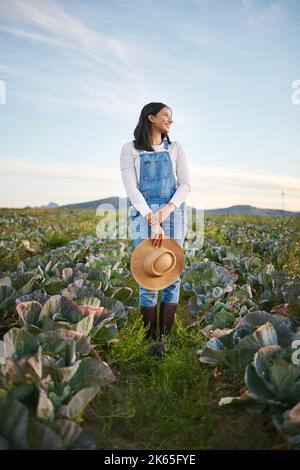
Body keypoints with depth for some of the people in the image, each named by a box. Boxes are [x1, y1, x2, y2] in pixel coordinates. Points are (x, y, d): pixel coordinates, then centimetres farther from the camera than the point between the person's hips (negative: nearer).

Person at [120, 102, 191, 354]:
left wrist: (168, 209, -12)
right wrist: (152, 219, -16)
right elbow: (131, 188, -4)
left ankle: (164, 337, 9)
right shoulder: (130, 149, 6)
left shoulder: (175, 148, 14)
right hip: (144, 215, -2)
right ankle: (150, 338, 8)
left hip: (173, 213, 3)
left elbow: (186, 184, 6)